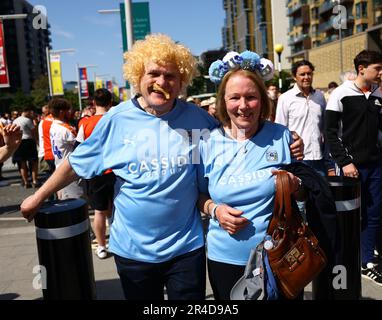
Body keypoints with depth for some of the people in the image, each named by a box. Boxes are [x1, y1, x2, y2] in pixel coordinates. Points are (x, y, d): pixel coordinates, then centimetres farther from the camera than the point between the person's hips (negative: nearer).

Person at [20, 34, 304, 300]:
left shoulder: (198, 118, -4)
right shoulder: (117, 119, -7)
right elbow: (77, 163, 3)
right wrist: (40, 196, 8)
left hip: (187, 246, 0)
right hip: (132, 248, 1)